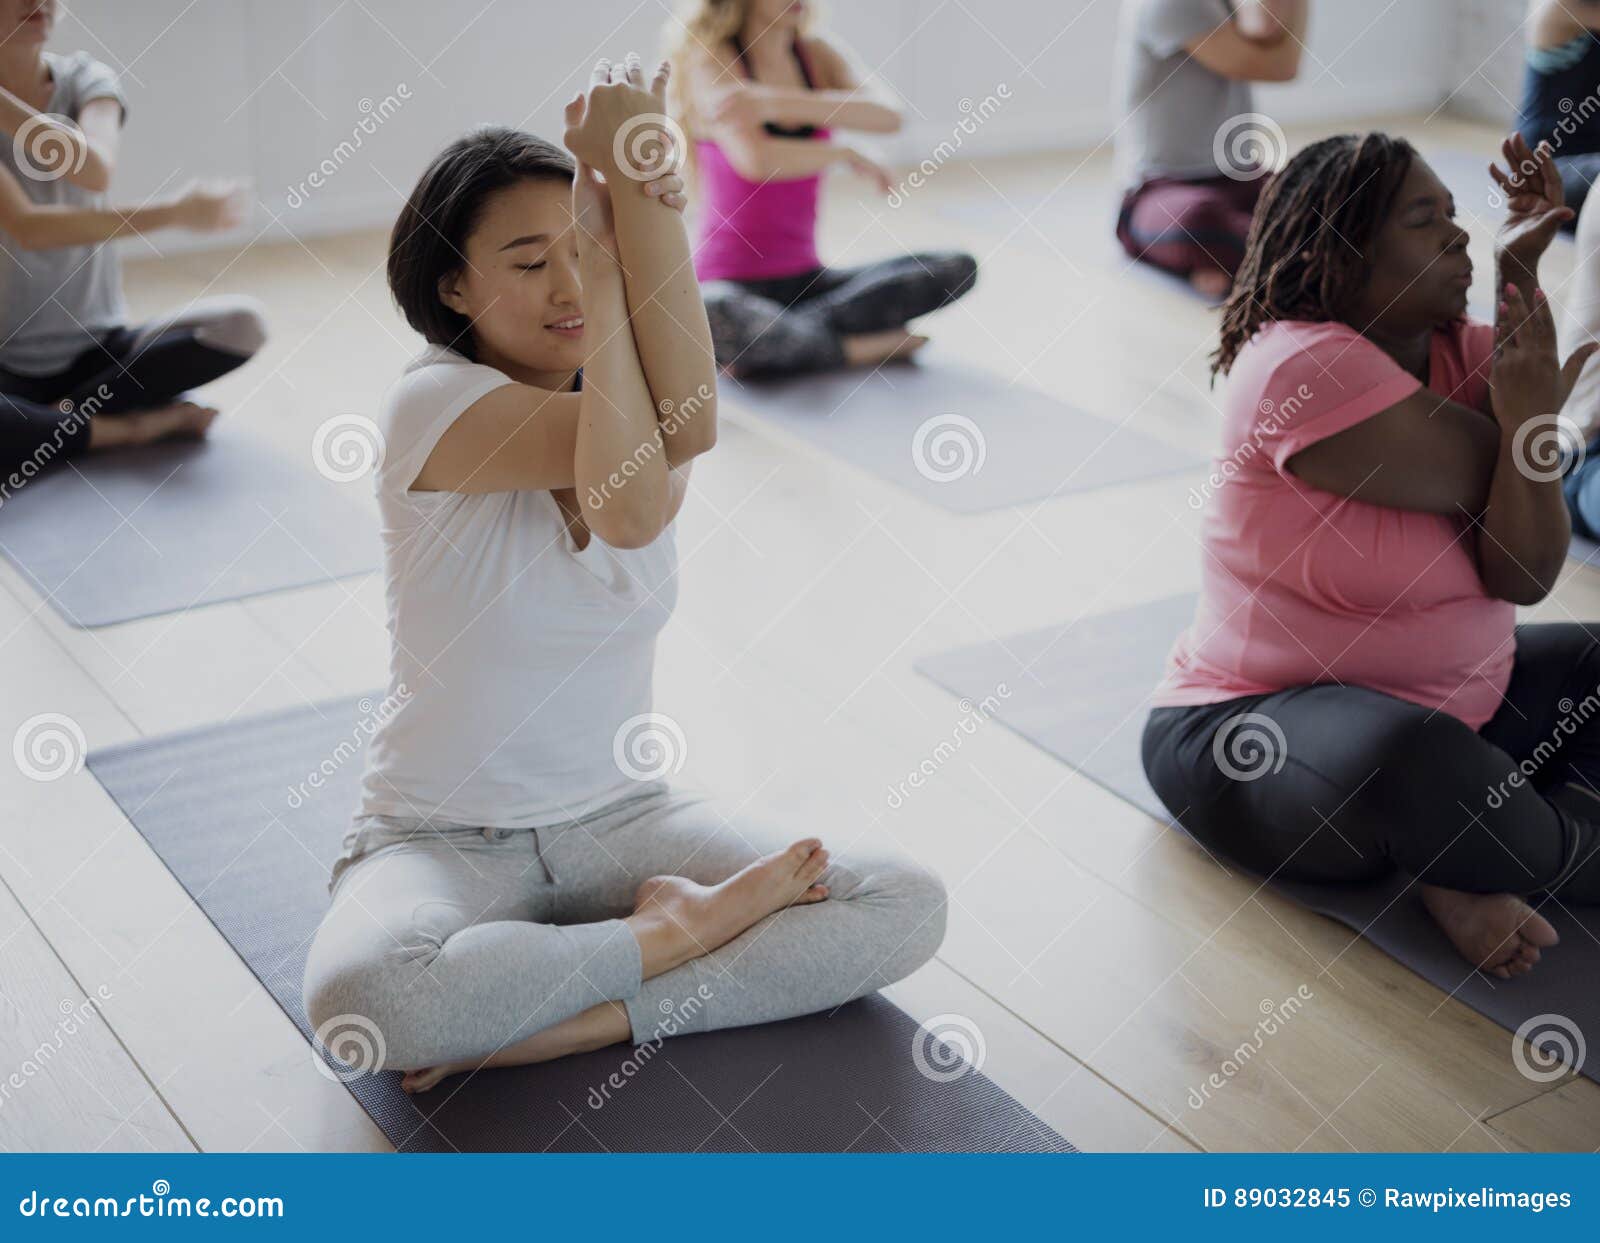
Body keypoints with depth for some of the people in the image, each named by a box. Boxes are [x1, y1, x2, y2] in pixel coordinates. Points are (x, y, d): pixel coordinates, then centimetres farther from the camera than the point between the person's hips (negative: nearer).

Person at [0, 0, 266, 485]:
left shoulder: (84, 79, 0)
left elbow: (95, 171, -23)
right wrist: (176, 212, -25)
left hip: (97, 348, 4)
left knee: (243, 322, -21)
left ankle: (60, 415, -11)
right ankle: (136, 423, -14)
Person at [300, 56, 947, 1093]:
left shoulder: (629, 392, 2)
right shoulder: (433, 403, -12)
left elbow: (687, 430, -26)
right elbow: (629, 503, -27)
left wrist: (639, 196, -29)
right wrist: (594, 250, -24)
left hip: (622, 815, 4)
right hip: (443, 840, -4)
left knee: (909, 907, -16)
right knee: (366, 1002, -38)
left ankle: (542, 1027, -18)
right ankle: (678, 928, -14)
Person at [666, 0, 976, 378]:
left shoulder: (818, 54, 6)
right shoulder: (711, 61, -8)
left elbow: (887, 115, -14)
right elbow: (756, 159, -27)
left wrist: (777, 104, -26)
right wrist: (848, 155, -12)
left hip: (805, 281, 6)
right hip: (730, 287, -6)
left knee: (957, 269, -12)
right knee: (713, 317, -42)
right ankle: (859, 346, -16)